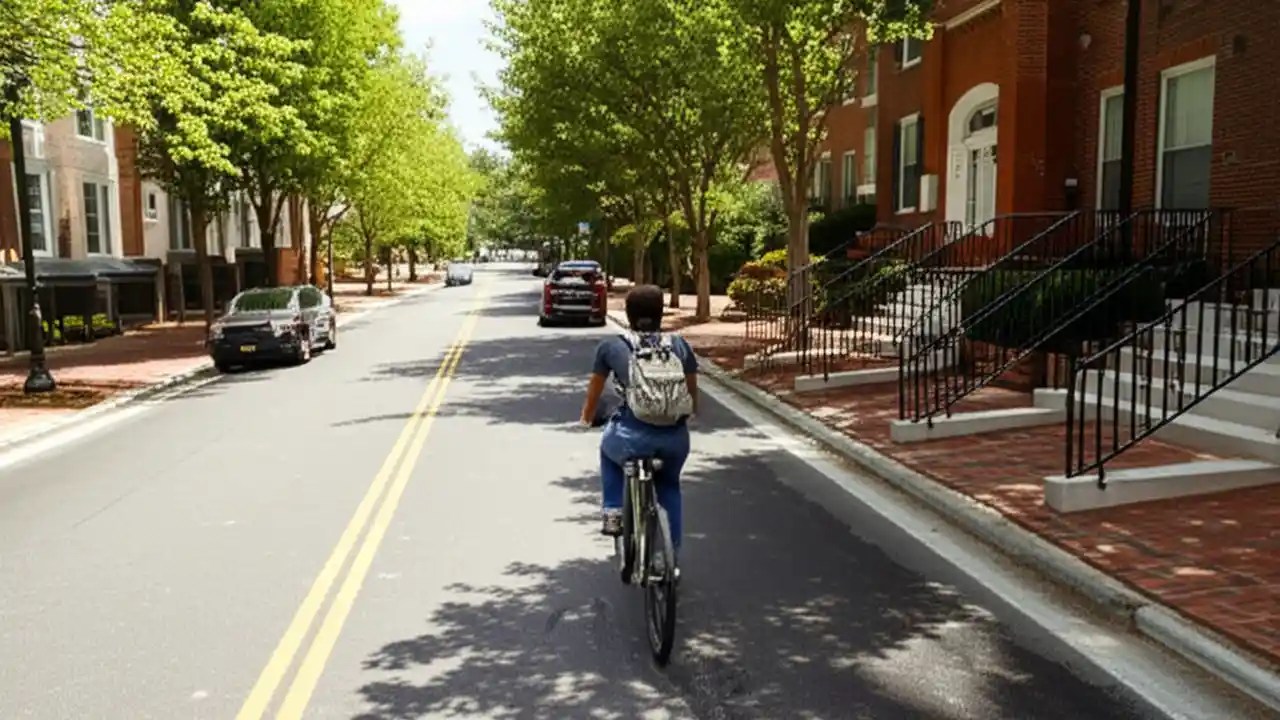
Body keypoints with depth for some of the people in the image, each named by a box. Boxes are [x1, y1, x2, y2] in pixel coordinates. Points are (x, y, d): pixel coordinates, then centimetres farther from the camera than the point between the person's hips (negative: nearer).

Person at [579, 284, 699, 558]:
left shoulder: (611, 346, 6)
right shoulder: (680, 345, 12)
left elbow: (593, 396, 17)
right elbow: (692, 397, 21)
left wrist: (587, 418, 38)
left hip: (631, 439, -2)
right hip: (675, 440, 2)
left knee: (609, 450, 35)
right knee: (669, 485, 33)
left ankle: (613, 512, 26)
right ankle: (672, 554, 33)